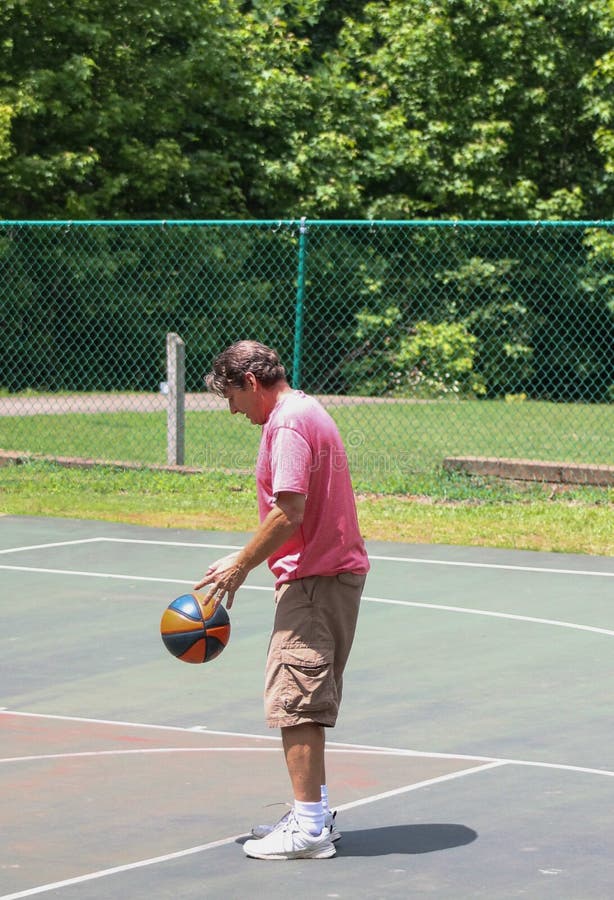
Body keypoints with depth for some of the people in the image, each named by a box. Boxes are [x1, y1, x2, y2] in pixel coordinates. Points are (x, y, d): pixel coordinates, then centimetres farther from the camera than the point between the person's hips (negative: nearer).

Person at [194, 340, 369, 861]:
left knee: (294, 701, -10)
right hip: (339, 570, 11)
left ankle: (309, 828, -9)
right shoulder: (308, 413, 17)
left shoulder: (287, 423, -15)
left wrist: (241, 566, -13)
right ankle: (314, 812, 23)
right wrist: (244, 561, 16)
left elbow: (289, 513, -23)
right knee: (310, 701, 16)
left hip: (314, 581, -11)